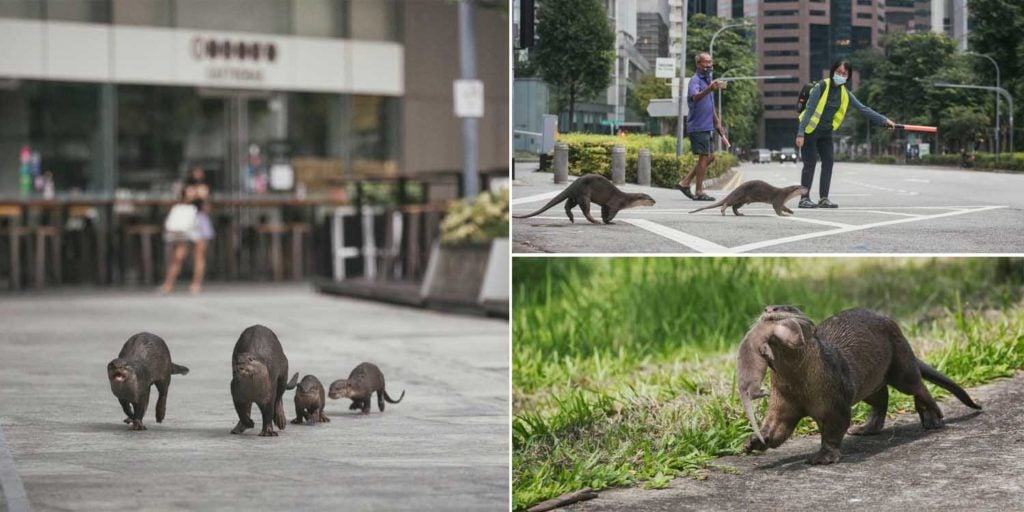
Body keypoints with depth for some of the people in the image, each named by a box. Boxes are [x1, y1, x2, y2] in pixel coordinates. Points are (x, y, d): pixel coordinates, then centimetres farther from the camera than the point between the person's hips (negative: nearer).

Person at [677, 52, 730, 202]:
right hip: (698, 126, -9)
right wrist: (709, 89, -53)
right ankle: (699, 192, -3)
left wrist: (720, 130, 24)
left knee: (709, 157, 11)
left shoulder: (708, 80, 18)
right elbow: (695, 97, -34)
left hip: (706, 126, 9)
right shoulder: (695, 80, -11)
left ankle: (685, 182, 15)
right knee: (704, 157, -8)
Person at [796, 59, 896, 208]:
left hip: (826, 132, 6)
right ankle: (804, 199, -6)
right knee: (810, 163, -9)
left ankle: (823, 199, 6)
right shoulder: (821, 87, -18)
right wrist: (800, 133, -23)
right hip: (810, 130, -6)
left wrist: (884, 120, -4)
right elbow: (809, 110, -19)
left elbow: (863, 109, 2)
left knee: (828, 162, 1)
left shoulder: (844, 93, 0)